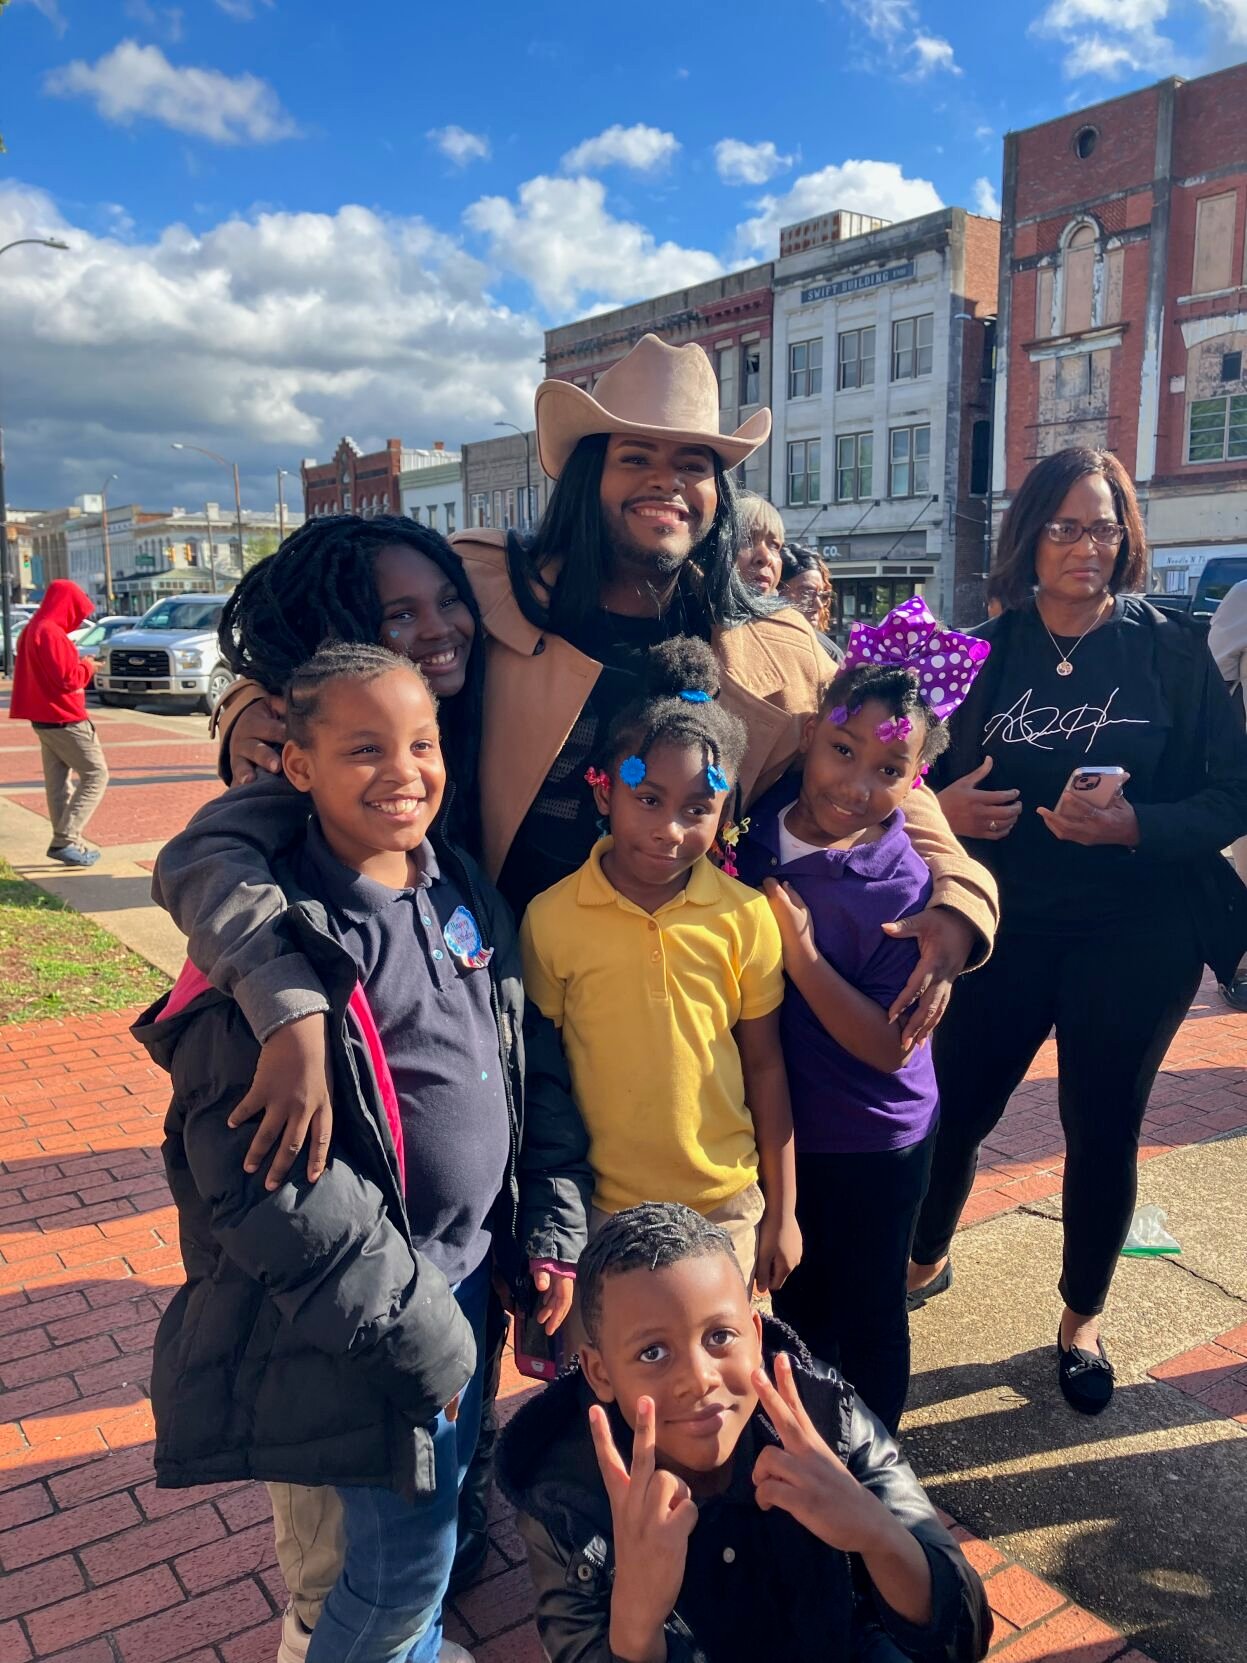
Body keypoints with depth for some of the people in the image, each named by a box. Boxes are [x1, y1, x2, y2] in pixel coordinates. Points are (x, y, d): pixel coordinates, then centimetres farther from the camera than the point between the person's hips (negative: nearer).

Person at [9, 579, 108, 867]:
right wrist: (87, 666, -5)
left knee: (58, 781, 11)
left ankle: (66, 841, 15)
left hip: (45, 718, 10)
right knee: (96, 774, -4)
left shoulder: (33, 630, 14)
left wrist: (79, 665, 7)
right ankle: (65, 840, -8)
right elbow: (67, 679, -23)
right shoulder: (50, 633, -19)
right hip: (63, 719, -10)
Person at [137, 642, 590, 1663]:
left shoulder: (467, 898, 2)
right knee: (405, 1559, 8)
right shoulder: (283, 939, -21)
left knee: (447, 1498, 24)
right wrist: (413, 1327, -18)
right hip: (371, 1309, -7)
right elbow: (261, 1175, -23)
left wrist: (552, 1230, 4)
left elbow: (534, 1076, 9)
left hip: (473, 1268, 7)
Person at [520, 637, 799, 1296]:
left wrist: (781, 1210, 5)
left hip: (725, 1206, 1)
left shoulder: (746, 917, -8)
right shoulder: (549, 919, -11)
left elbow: (765, 1067, 1)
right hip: (596, 1208, 0)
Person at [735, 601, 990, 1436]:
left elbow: (892, 1047, -22)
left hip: (869, 1145, -5)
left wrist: (803, 956, -30)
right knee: (794, 1304, 25)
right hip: (775, 1126, 5)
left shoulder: (906, 888, -23)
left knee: (866, 1313, 17)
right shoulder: (758, 822, -9)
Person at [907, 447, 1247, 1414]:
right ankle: (925, 1262, 37)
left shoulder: (1169, 649, -4)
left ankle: (1084, 1317, 34)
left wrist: (1134, 825, -23)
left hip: (1136, 933, -1)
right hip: (1006, 926, 2)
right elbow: (929, 779, 8)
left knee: (1104, 1127, 9)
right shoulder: (985, 653, 2)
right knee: (953, 1110, 7)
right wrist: (942, 804, -14)